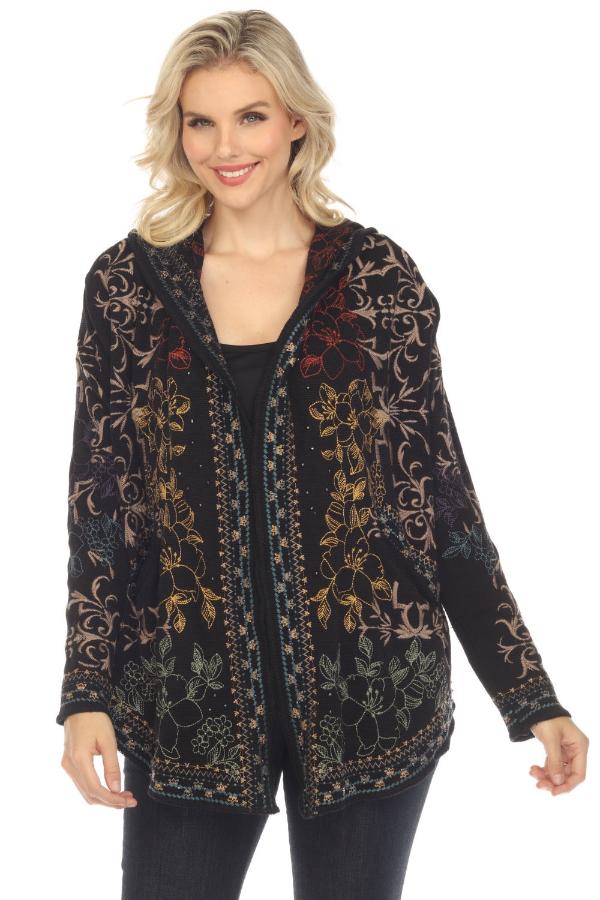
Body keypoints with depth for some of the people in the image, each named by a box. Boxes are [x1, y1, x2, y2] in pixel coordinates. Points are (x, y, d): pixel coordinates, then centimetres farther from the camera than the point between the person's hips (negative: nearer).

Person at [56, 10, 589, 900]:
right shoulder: (127, 283, 1)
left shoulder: (378, 277, -1)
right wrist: (87, 694, -4)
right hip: (189, 694, 1)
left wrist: (532, 698, 0)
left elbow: (441, 494, 1)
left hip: (369, 692, 0)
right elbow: (98, 503, 4)